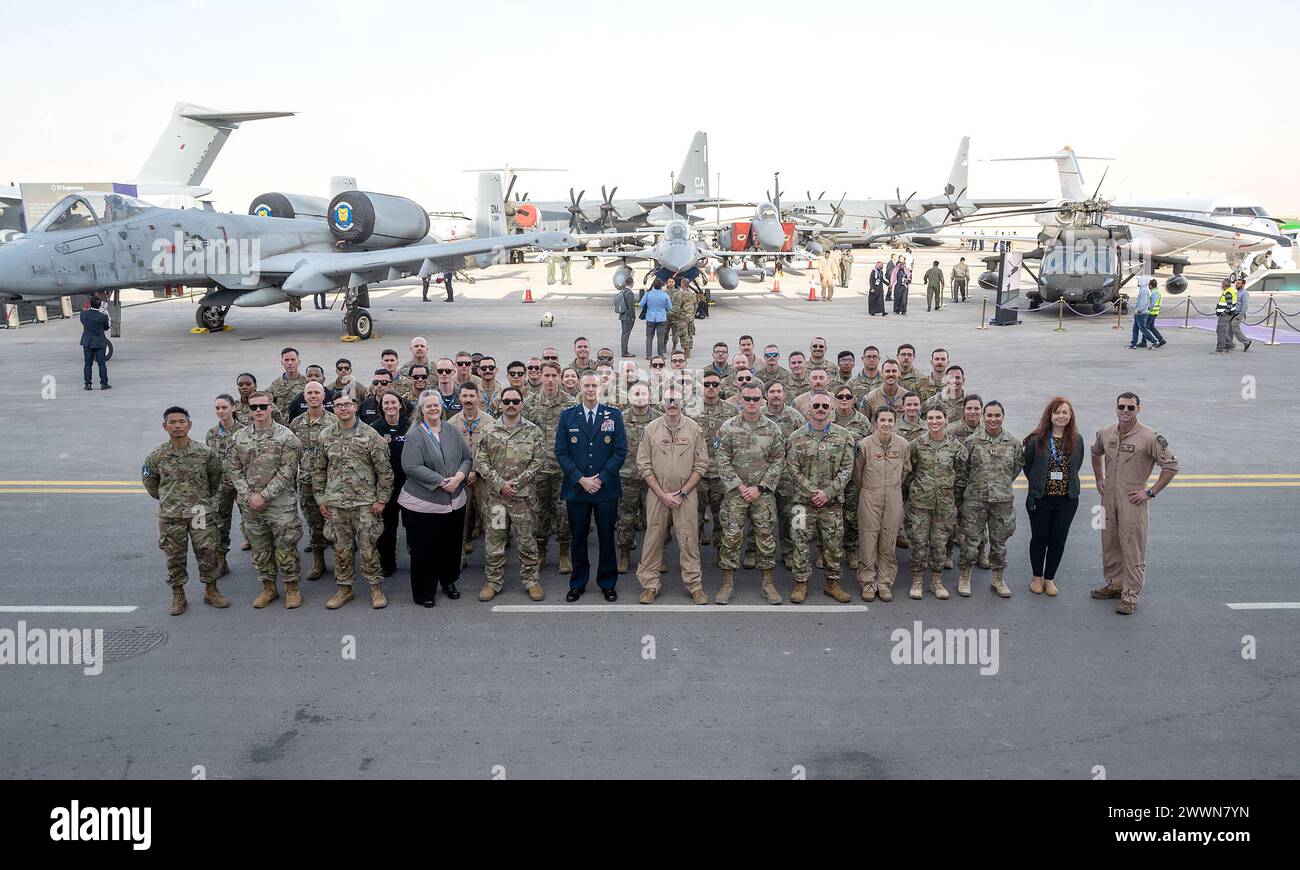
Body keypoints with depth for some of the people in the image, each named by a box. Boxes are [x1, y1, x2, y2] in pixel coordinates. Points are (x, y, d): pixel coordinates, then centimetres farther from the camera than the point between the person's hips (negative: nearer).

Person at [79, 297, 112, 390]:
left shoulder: (84, 313, -7)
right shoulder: (103, 316, -16)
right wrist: (109, 323, 19)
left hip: (87, 342, 3)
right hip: (100, 343, -3)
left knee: (87, 363, 8)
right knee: (102, 363, 5)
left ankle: (87, 384, 8)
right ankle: (104, 384, 6)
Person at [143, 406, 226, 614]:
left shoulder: (204, 452, -5)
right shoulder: (157, 456, -3)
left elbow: (215, 478, 10)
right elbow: (150, 481, 14)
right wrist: (166, 499, 14)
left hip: (200, 512, 0)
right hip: (170, 516, 0)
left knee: (207, 552, 3)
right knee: (174, 556, 8)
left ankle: (211, 591, 21)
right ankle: (178, 596, 22)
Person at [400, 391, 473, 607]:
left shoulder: (452, 431, 7)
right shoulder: (414, 436, -10)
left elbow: (467, 458, 9)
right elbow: (411, 467, -19)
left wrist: (459, 476, -12)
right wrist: (441, 481, -21)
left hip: (454, 501, 5)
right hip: (423, 503, -5)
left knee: (451, 544, 16)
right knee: (425, 548, 3)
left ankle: (449, 581, 36)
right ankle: (424, 592, 17)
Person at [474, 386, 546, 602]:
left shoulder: (534, 431, 2)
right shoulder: (489, 431, 4)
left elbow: (537, 461, -3)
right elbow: (480, 461, -1)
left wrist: (517, 483, -13)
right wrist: (500, 484, -11)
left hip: (523, 495, -1)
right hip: (494, 495, 1)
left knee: (526, 541, 5)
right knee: (493, 540, 7)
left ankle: (531, 580, 17)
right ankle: (493, 582, 17)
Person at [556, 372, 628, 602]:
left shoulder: (614, 415, 1)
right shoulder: (567, 416, 3)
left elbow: (621, 451, -2)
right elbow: (561, 452, 0)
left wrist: (601, 479, -10)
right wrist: (581, 479, -10)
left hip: (607, 488, 0)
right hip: (576, 487, 1)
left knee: (607, 537, 7)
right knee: (578, 537, 8)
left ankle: (608, 584, 19)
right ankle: (577, 584, 20)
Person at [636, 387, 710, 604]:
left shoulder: (694, 428, 1)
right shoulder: (651, 428, 1)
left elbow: (701, 465, 1)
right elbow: (644, 465, 0)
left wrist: (682, 492, -7)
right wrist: (662, 494, -7)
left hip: (686, 494, 0)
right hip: (657, 494, 1)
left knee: (689, 540, 2)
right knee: (653, 539, 5)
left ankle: (694, 584, 12)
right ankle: (650, 584, 15)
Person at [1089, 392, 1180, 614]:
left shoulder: (1150, 437, -13)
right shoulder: (1105, 433, 4)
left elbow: (1171, 465, -10)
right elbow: (1096, 453, 26)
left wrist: (1151, 492, -12)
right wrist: (1099, 479, 17)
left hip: (1133, 500, -6)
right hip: (1109, 497, 6)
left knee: (1132, 548, -4)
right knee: (1109, 544, 15)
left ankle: (1131, 595, 2)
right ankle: (1114, 584, 30)